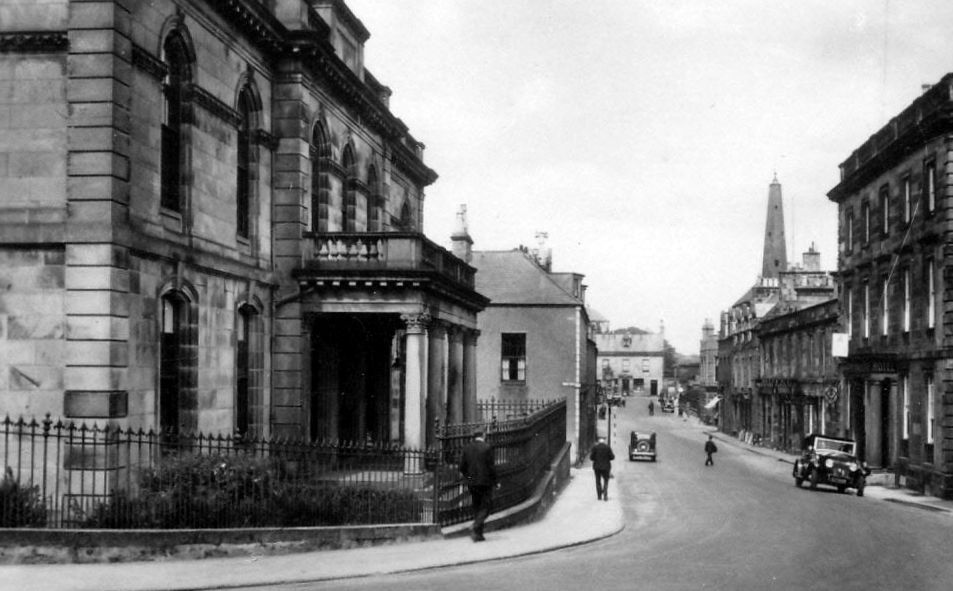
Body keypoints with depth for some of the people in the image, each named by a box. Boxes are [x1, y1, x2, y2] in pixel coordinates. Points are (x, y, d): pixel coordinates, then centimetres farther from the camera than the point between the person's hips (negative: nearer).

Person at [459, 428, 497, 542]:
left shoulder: (467, 448, 4)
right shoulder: (487, 447, -9)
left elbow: (462, 467, 6)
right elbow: (491, 466, -11)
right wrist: (495, 482, 0)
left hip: (472, 483, 5)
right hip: (485, 482, -5)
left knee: (477, 508, 14)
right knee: (485, 508, 1)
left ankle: (479, 534, 13)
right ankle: (475, 530, -17)